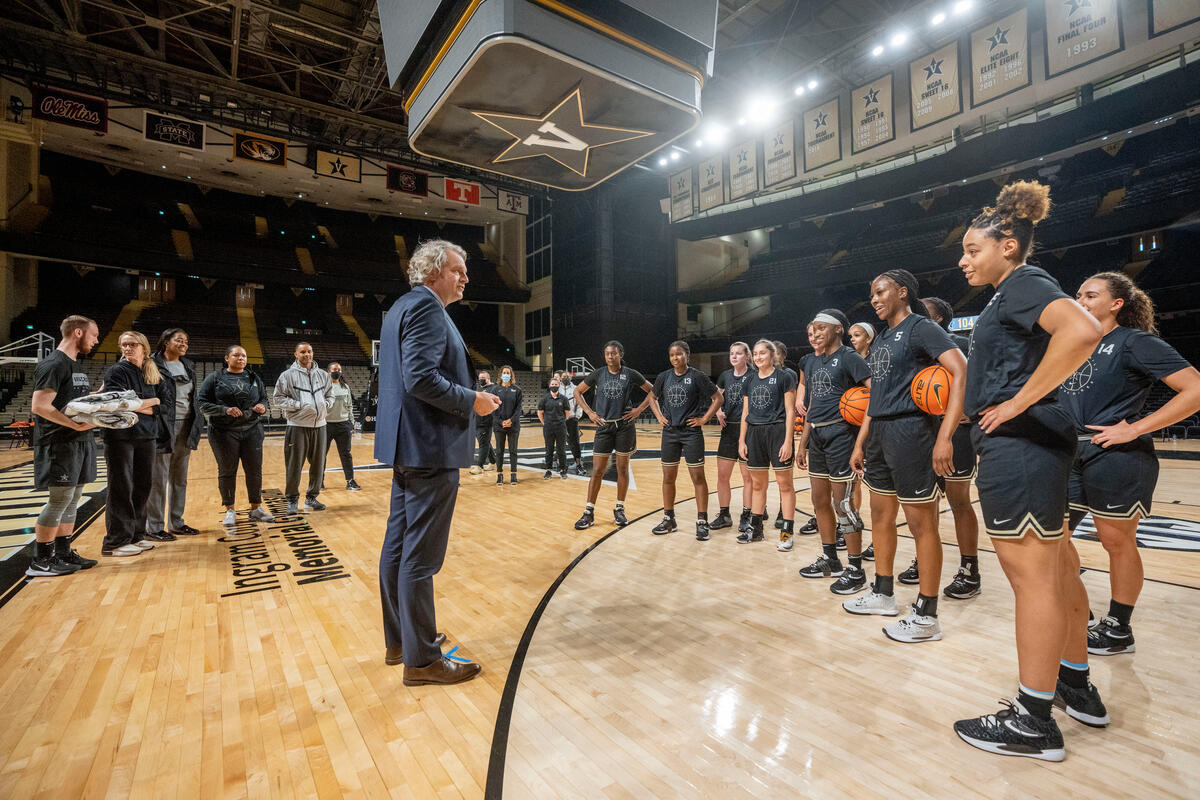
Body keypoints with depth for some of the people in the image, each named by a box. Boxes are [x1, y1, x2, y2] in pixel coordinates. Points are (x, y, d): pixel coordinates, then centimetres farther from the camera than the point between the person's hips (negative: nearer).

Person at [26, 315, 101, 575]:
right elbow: (40, 406, -19)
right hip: (59, 445, -9)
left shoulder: (75, 365, 17)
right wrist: (75, 425, -25)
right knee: (60, 500, -6)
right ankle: (40, 562, 4)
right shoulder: (54, 364, -12)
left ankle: (63, 554, 21)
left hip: (80, 442, 9)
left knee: (73, 499, 12)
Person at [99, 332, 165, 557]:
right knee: (121, 488, -2)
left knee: (143, 486, 8)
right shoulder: (117, 371, -4)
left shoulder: (153, 374, 12)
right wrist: (151, 401, -10)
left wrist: (138, 405, -8)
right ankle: (115, 542, 7)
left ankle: (135, 536, 20)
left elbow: (165, 403, 5)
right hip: (119, 436, -5)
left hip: (145, 436, 5)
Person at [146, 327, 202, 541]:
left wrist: (197, 425, 14)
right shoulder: (154, 365, -6)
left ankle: (176, 523, 23)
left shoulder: (188, 367, 16)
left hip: (186, 428, 7)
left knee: (180, 479, 13)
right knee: (158, 480, -1)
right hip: (163, 427, -7)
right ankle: (153, 527, 8)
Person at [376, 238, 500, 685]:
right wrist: (472, 401, -13)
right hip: (431, 448, -11)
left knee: (398, 547, 16)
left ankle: (399, 641, 31)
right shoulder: (426, 306, -13)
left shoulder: (402, 307, 19)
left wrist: (467, 395, 18)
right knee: (421, 557, -2)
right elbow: (421, 378, -24)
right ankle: (421, 659, 11)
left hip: (407, 447, 11)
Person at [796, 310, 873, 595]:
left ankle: (855, 571, 9)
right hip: (817, 436, 8)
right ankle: (829, 560, 28)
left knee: (843, 505, -4)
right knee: (820, 502, 14)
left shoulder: (849, 357, -7)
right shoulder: (812, 361, 15)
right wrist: (803, 443, 17)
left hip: (840, 435, -8)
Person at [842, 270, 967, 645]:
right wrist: (861, 443, 18)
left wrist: (944, 436, -27)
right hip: (880, 434, 9)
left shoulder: (921, 328, -7)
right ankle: (883, 594, 30)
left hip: (910, 432, -9)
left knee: (921, 524, -1)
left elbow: (961, 372, -19)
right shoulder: (880, 340, 18)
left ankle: (926, 616, 11)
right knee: (881, 516, 15)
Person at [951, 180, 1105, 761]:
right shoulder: (1014, 294, 20)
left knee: (1032, 576, -4)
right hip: (1029, 445, 11)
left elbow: (1082, 331, -28)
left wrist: (1018, 403, -23)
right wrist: (980, 407, 15)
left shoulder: (1024, 283, -10)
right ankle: (1077, 686, 35)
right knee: (1057, 569, 19)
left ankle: (1033, 722, 9)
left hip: (1020, 445, -11)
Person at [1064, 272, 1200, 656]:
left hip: (1117, 459, -6)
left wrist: (1135, 428, -18)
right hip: (1072, 457, 7)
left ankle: (1118, 631, 23)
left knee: (1118, 542, 7)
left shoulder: (1135, 342, -6)